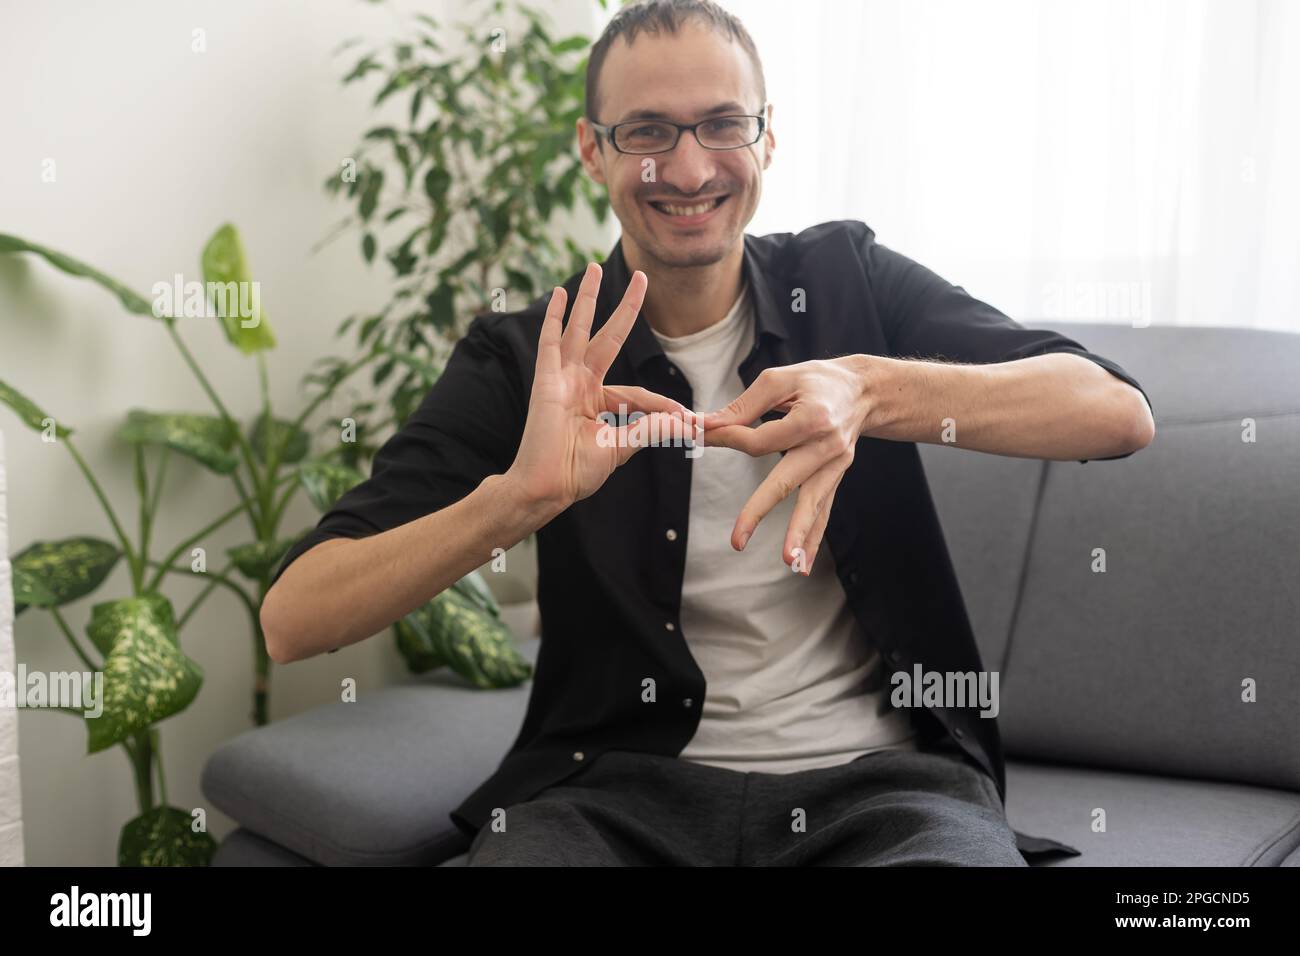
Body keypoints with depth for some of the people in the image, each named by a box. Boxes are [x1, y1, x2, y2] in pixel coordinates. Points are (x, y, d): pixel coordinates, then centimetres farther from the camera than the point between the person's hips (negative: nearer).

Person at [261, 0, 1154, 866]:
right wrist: (517, 497, -27)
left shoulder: (849, 279, 4)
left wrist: (872, 389, -26)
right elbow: (293, 620, -10)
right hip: (621, 783, 0)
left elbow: (1121, 414, -10)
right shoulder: (529, 361, 0)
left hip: (879, 772, 1)